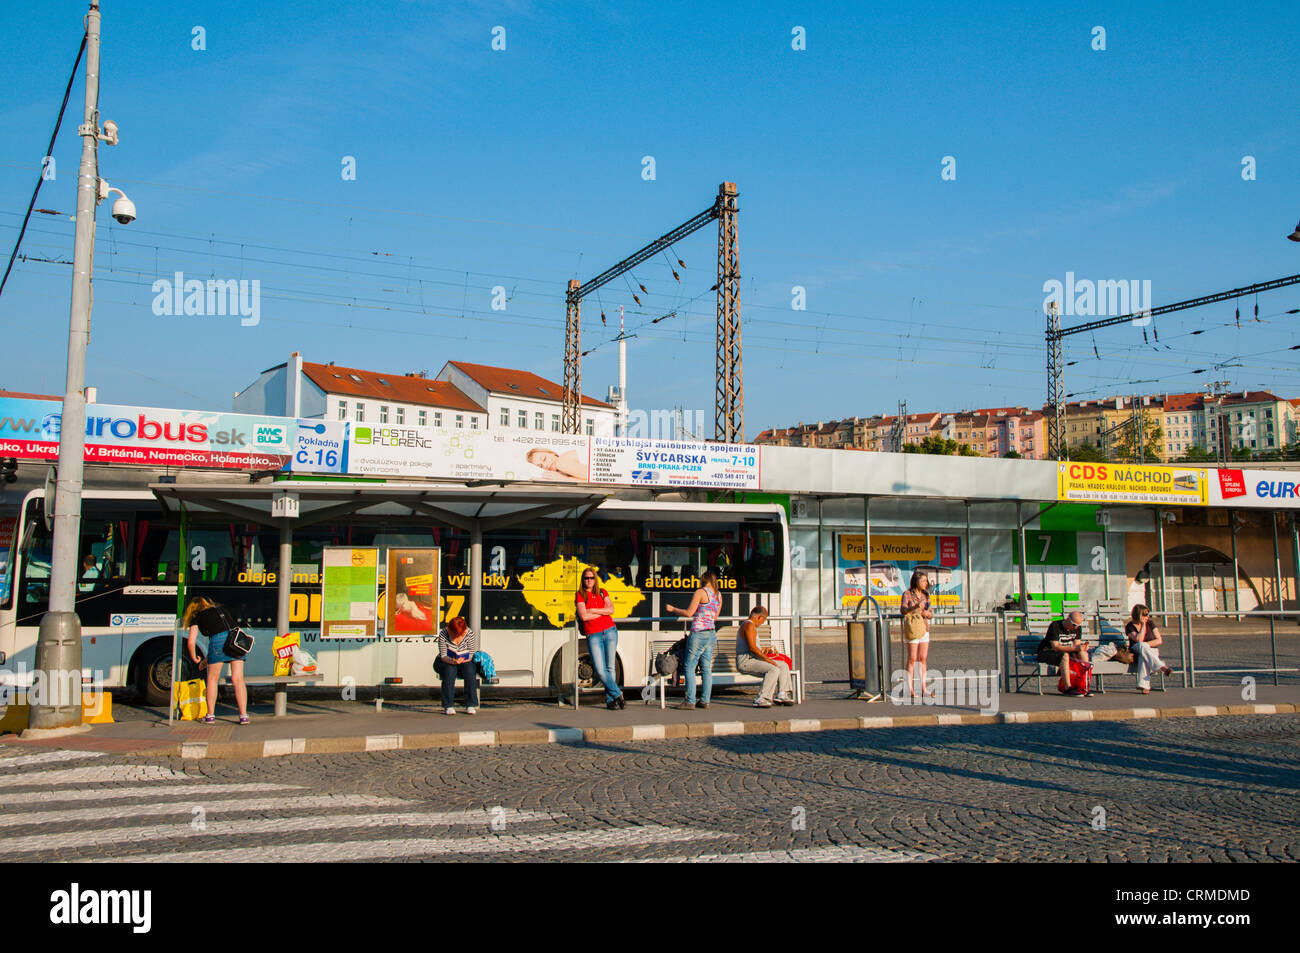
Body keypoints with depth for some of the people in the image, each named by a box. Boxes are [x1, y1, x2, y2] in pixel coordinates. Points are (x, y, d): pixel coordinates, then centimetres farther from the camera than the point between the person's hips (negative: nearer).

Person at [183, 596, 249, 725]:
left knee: (212, 678, 14)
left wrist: (194, 658, 31)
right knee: (238, 679, 4)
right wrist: (208, 660, 42)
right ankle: (243, 715, -2)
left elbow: (191, 642, 11)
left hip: (219, 638, -4)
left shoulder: (197, 617, 20)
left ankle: (210, 715, 15)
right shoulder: (221, 609, 34)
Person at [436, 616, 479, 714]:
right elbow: (443, 656, -14)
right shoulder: (443, 634, -14)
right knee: (450, 671, -35)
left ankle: (470, 705, -24)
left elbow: (472, 653, -5)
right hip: (445, 662, -1)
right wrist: (452, 661, -34)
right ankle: (448, 706, -29)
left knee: (470, 670, -31)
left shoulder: (470, 633, -10)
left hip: (464, 662, 2)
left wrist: (463, 660, -23)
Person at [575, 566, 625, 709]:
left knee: (610, 667, 1)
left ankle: (610, 699, 6)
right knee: (600, 670, -12)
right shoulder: (580, 595, 4)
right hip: (593, 635, -2)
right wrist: (603, 612, -1)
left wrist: (593, 610, -7)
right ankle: (618, 694, 0)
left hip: (609, 631, 2)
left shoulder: (602, 592, 13)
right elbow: (584, 616, -8)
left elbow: (611, 609, 0)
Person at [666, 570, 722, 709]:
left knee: (689, 667, -2)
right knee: (706, 669, 9)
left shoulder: (701, 592, -7)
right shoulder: (719, 596, 13)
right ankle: (705, 701, 9)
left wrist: (672, 609, 2)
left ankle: (690, 701, -5)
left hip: (699, 634, -7)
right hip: (712, 634, 7)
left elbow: (689, 613, -10)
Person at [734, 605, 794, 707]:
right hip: (745, 661, -11)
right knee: (774, 669, -31)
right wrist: (768, 660, -19)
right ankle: (762, 699, -32)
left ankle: (782, 695, 0)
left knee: (783, 665, 9)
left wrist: (763, 650, 33)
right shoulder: (749, 625, -13)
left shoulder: (750, 625, 21)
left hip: (753, 659, 11)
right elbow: (752, 648, -22)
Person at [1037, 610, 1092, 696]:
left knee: (1083, 653, -18)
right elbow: (1055, 647, -27)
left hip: (1067, 652, 6)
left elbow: (1076, 645, -3)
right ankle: (1068, 688, -38)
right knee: (1065, 655, -36)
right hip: (1047, 653, -6)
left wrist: (1082, 647, -28)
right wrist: (1075, 648, -36)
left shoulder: (1077, 628, 1)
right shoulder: (1055, 626, -20)